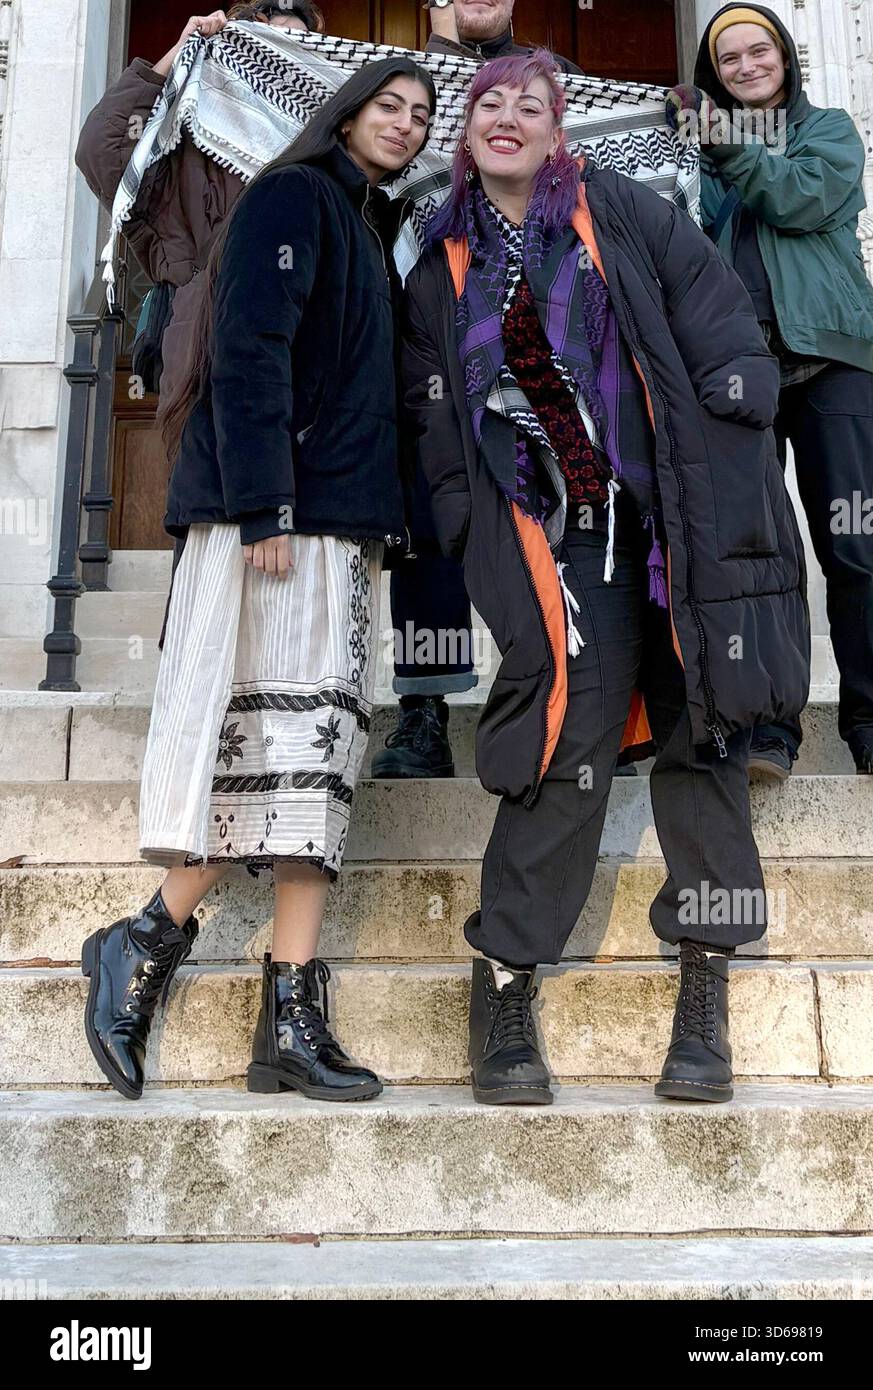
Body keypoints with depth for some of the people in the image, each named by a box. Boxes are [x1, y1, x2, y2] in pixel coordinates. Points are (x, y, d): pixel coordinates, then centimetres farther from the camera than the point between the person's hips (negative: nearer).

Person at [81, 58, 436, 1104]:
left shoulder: (369, 232, 28)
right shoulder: (293, 196, 2)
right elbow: (250, 348, -11)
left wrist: (375, 518, 16)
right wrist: (264, 506, -21)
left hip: (341, 523, 8)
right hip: (276, 512, -8)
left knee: (313, 746, -1)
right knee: (270, 734, -12)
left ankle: (291, 1017, -1)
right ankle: (150, 941, 4)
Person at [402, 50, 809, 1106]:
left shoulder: (623, 213, 9)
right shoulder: (443, 272, 14)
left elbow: (718, 326, 5)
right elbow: (434, 423, 14)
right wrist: (473, 539, 4)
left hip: (675, 515, 0)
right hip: (560, 541, 0)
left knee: (700, 733, -1)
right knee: (570, 738, -12)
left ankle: (704, 999, 9)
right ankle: (503, 989, 0)